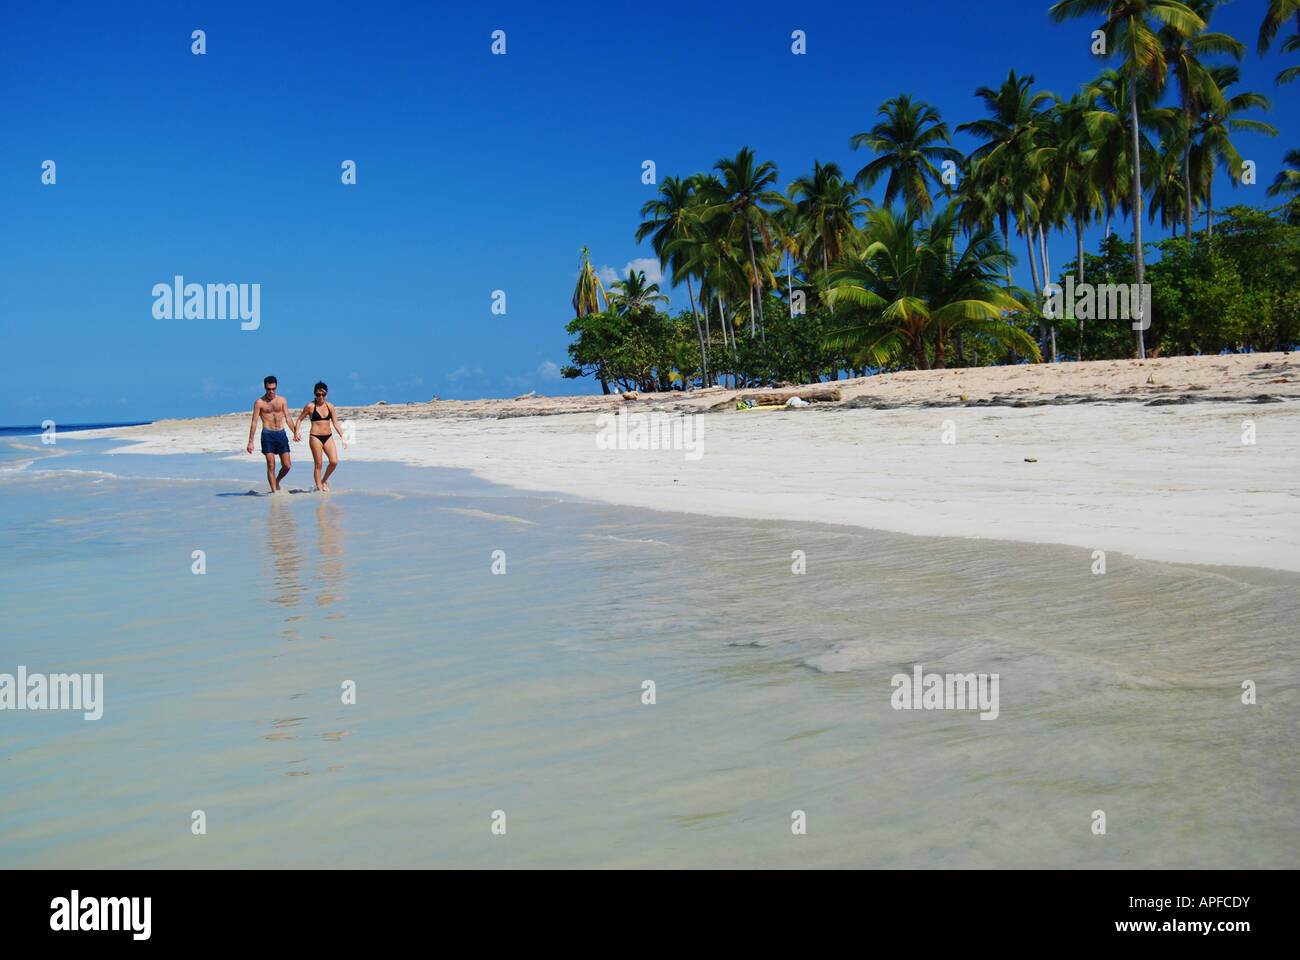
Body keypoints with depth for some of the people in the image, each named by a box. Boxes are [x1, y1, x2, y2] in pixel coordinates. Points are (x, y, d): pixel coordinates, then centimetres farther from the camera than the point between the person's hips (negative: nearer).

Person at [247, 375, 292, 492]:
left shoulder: (282, 400, 10)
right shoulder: (260, 402, 0)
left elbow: (288, 417, 9)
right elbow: (254, 422, -1)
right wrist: (250, 442, -4)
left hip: (281, 434, 3)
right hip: (268, 434, -3)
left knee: (286, 466, 2)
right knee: (271, 466, -7)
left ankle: (277, 481, 28)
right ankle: (274, 491, -2)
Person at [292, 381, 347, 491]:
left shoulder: (330, 406, 8)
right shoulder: (310, 406, -2)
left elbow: (335, 423, 12)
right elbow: (299, 419, 7)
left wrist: (342, 437, 6)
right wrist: (296, 433, -7)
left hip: (328, 437, 4)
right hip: (315, 437, -4)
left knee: (334, 462, -7)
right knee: (318, 464, -2)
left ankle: (324, 480, 17)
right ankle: (319, 488, 8)